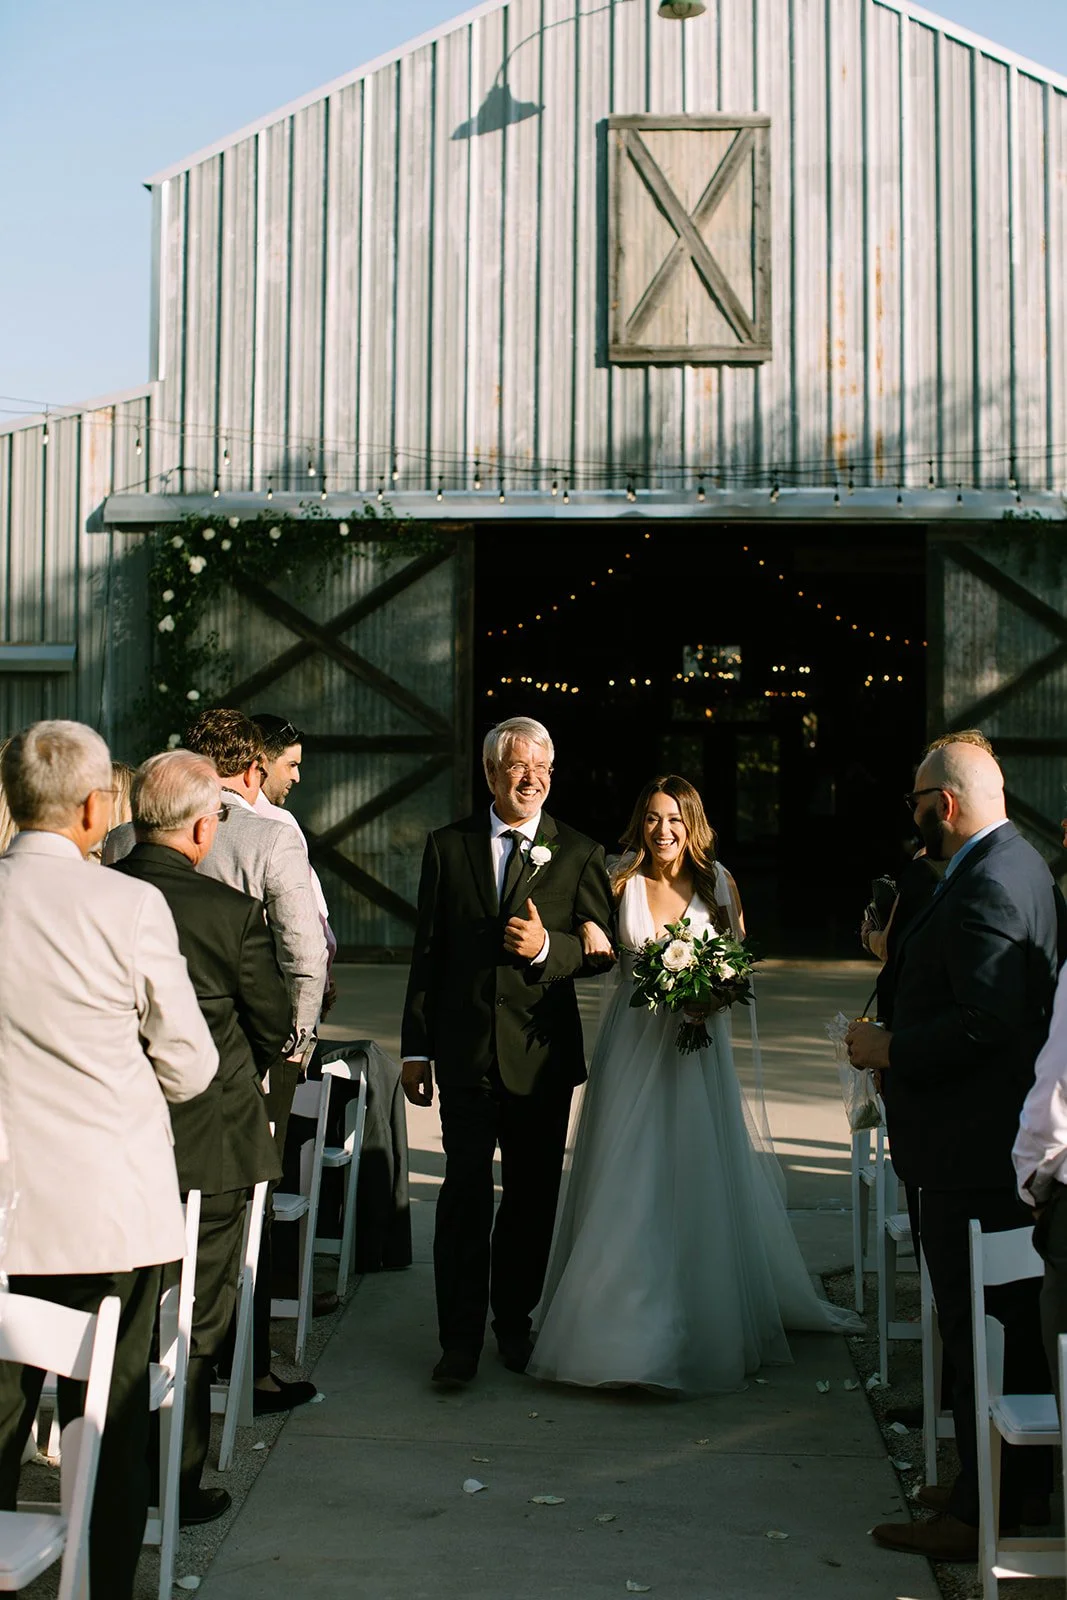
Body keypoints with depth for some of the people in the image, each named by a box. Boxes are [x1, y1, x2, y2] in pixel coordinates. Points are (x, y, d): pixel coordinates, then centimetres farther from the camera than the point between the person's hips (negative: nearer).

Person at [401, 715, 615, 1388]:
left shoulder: (580, 853, 3)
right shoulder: (448, 846, 5)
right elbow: (427, 952, 6)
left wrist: (547, 946, -20)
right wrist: (416, 1048, 5)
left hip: (543, 1053, 1)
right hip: (466, 1050, 0)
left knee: (533, 1195, 11)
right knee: (466, 1194, -1)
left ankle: (515, 1319, 29)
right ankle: (461, 1337, 10)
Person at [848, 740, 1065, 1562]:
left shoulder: (985, 886, -21)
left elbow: (986, 1021, -28)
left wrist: (891, 1050, -15)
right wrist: (902, 1039, 12)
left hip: (971, 1146, -11)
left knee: (979, 1330, -1)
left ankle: (980, 1515, 9)